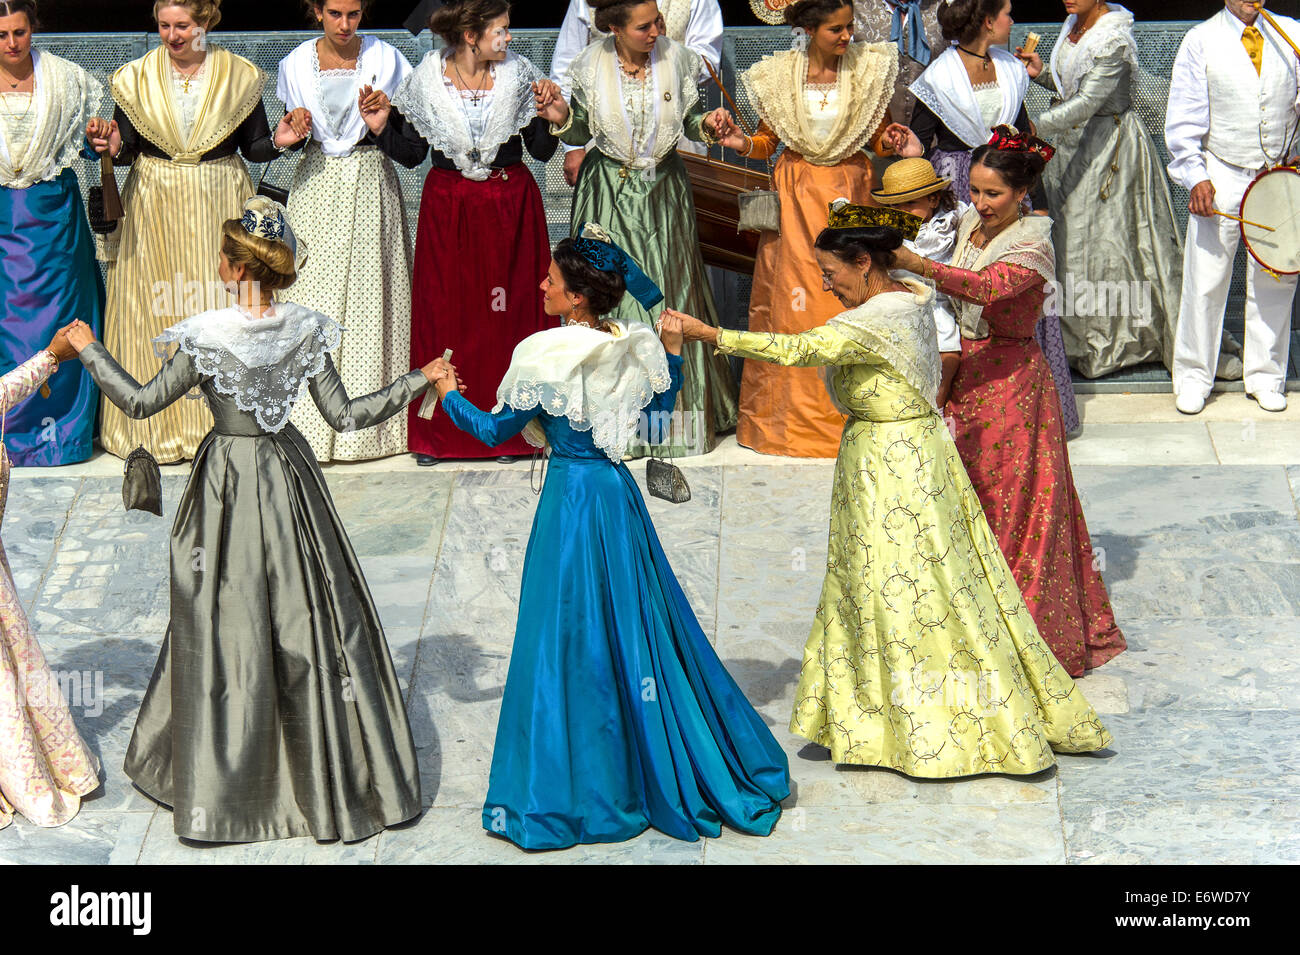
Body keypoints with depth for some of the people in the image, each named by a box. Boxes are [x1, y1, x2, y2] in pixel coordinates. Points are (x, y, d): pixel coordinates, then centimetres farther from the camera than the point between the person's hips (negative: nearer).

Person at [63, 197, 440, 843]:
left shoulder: (204, 337, -17)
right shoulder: (306, 331, -8)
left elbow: (141, 402, -7)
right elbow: (345, 415, -6)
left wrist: (89, 351, 6)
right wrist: (419, 381, 2)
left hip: (226, 482, -2)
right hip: (288, 479, 2)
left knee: (226, 626, 7)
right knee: (307, 619, 11)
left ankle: (218, 786, 17)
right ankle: (330, 772, 19)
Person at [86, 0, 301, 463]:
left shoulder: (239, 75, 2)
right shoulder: (136, 78, 3)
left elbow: (253, 147, 5)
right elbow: (127, 147, 4)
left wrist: (278, 141, -15)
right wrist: (113, 146, -17)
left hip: (219, 206, 0)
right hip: (155, 207, 1)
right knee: (156, 314, 0)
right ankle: (159, 426, 8)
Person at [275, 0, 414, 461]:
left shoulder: (385, 59, 1)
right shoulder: (296, 64, 5)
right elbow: (294, 133, 15)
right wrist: (295, 129, -7)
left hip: (370, 185, -1)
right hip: (317, 185, 1)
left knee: (369, 297, -3)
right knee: (313, 299, -3)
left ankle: (369, 420, 5)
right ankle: (312, 422, 2)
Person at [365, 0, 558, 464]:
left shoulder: (519, 75, -3)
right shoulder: (427, 78, -4)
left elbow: (542, 152, 0)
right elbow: (411, 154, 2)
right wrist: (380, 128, -13)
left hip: (510, 206, 0)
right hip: (448, 208, 0)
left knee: (510, 311, 1)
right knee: (443, 313, 2)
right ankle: (438, 433, 12)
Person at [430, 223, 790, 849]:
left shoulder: (547, 358, -18)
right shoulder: (632, 348, -1)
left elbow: (496, 432, -7)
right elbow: (656, 420, 13)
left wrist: (449, 396, 8)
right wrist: (672, 354, 14)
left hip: (571, 497, -6)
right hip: (619, 493, 6)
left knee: (572, 638, 2)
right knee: (638, 623, 15)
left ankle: (575, 792, 10)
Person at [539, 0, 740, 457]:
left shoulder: (676, 59, -6)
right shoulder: (590, 68, -6)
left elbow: (690, 118, 6)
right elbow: (582, 133, 4)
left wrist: (707, 123, -16)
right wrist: (562, 120, -16)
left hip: (663, 193, 1)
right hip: (609, 194, -1)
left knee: (669, 289, 3)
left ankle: (677, 409, 15)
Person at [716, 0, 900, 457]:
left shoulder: (867, 69, 0)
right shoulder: (779, 74, 0)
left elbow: (879, 137, 7)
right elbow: (768, 140, 8)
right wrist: (742, 143, -11)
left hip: (848, 192, 0)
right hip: (795, 192, 0)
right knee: (790, 296, 0)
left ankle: (842, 413, 6)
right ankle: (787, 414, 9)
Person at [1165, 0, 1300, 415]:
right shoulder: (1200, 41, -1)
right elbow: (1183, 120, -2)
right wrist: (1195, 177, -11)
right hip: (1221, 176, -2)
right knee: (1205, 281, -1)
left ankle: (1265, 376, 21)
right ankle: (1193, 377, 13)